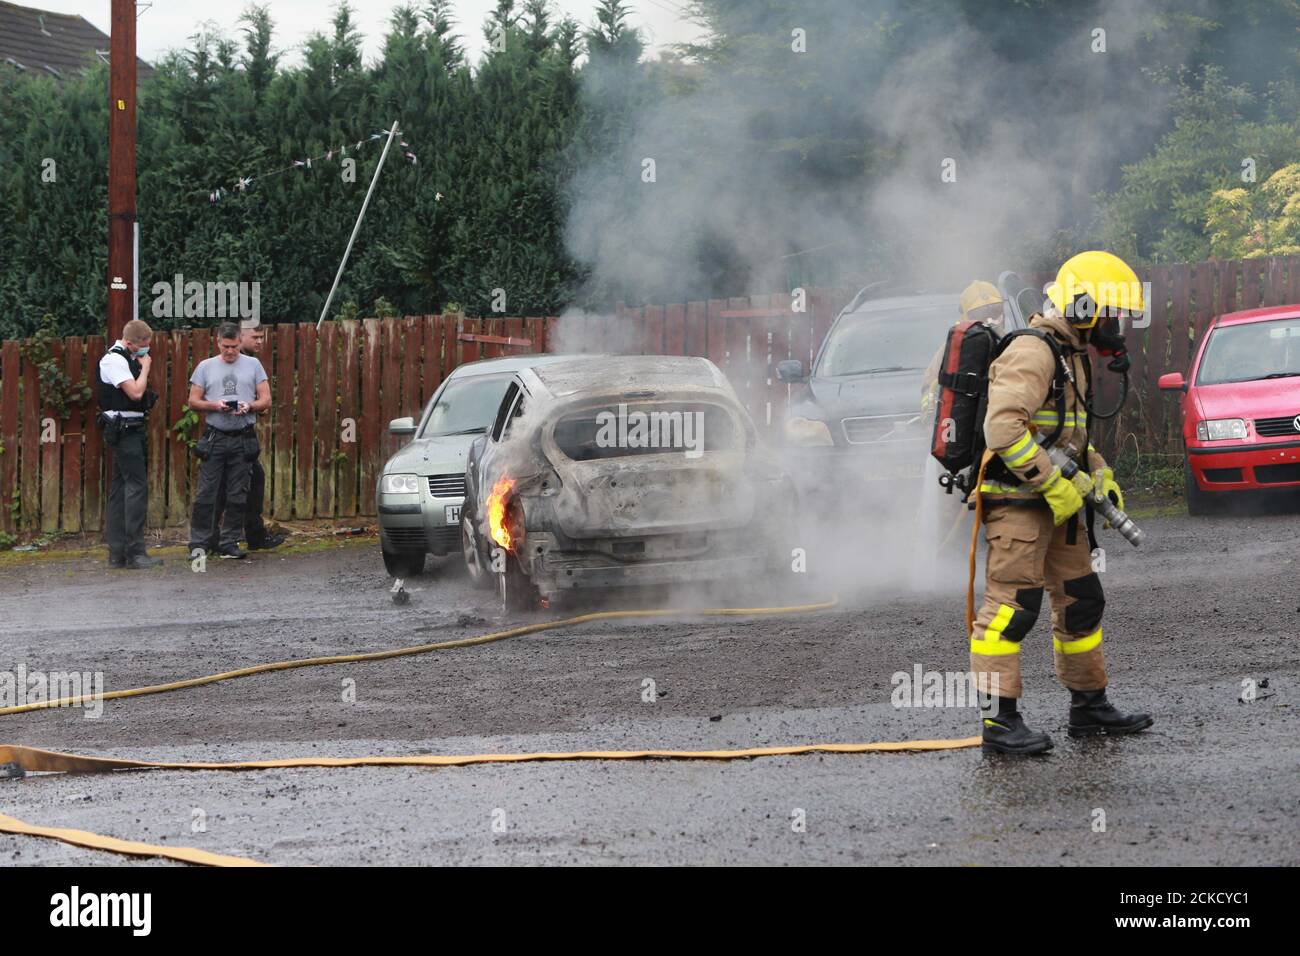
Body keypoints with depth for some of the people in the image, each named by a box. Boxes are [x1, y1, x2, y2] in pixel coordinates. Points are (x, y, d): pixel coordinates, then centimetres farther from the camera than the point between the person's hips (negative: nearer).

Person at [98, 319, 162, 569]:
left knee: (121, 487, 10)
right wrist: (145, 367, -10)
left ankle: (117, 553, 12)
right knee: (137, 485, -13)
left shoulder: (127, 359, 17)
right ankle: (135, 553, -14)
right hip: (123, 429, -11)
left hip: (130, 429, 11)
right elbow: (135, 392, -21)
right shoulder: (114, 360, -13)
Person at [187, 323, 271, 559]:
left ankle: (229, 543, 10)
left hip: (243, 439, 1)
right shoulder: (205, 367, 8)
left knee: (237, 495, 3)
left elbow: (266, 399, 7)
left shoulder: (252, 365, 9)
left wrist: (249, 406, -14)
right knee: (206, 493, -5)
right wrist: (215, 405, -12)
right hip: (214, 438, -1)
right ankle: (199, 543, -1)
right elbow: (193, 401, 6)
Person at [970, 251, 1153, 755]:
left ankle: (1089, 707, 27)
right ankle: (998, 720, -15)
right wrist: (1054, 486, -22)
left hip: (1056, 502, 11)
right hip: (1016, 498, -10)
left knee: (1081, 600, 15)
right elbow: (1003, 427, -27)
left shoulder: (1073, 355, 18)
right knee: (1013, 604, -13)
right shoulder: (1032, 352, -16)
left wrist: (1101, 476, 16)